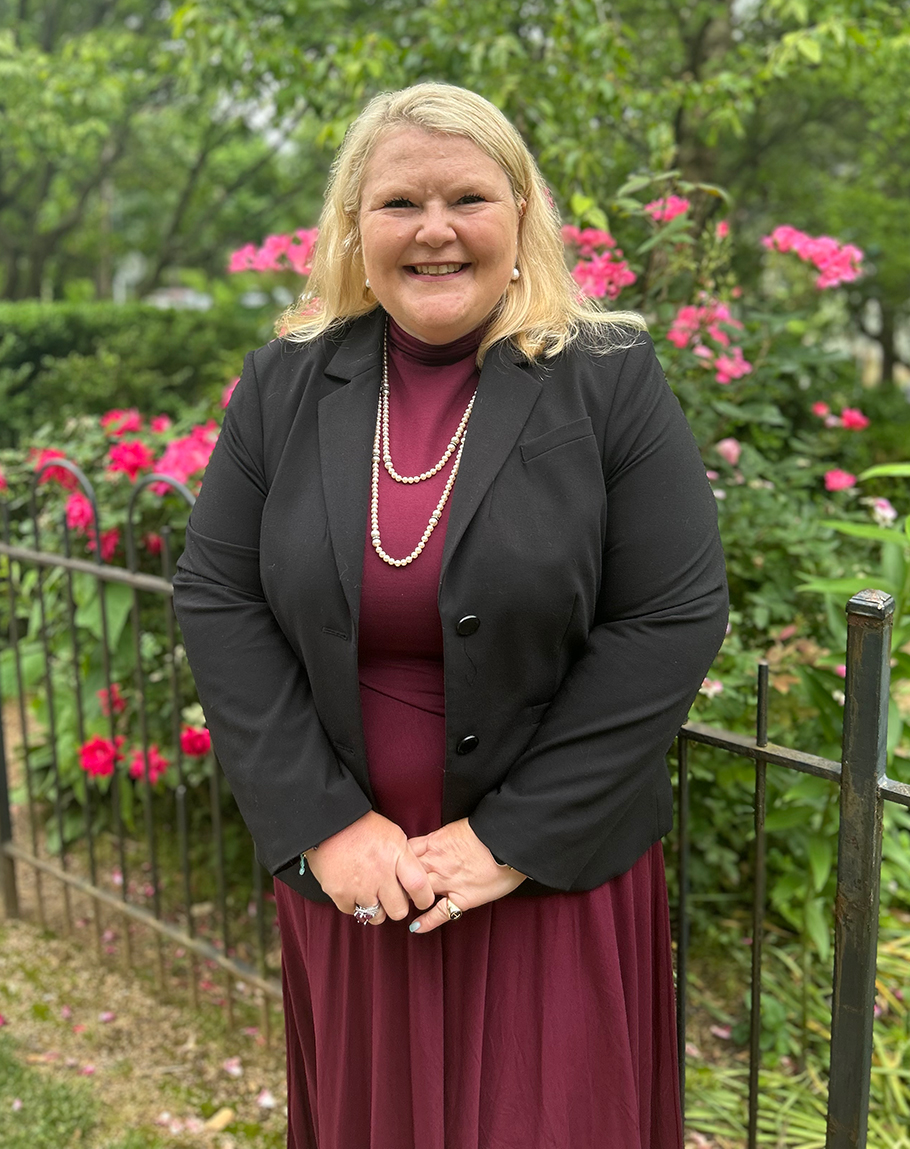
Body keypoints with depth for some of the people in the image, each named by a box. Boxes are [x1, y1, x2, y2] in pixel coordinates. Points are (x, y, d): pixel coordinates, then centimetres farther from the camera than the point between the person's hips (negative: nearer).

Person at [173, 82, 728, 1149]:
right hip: (344, 871, 3)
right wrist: (324, 823, -10)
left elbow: (671, 621, -12)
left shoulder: (609, 381, -8)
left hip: (556, 870, -2)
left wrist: (516, 839, -15)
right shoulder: (284, 384, -1)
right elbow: (217, 599, -2)